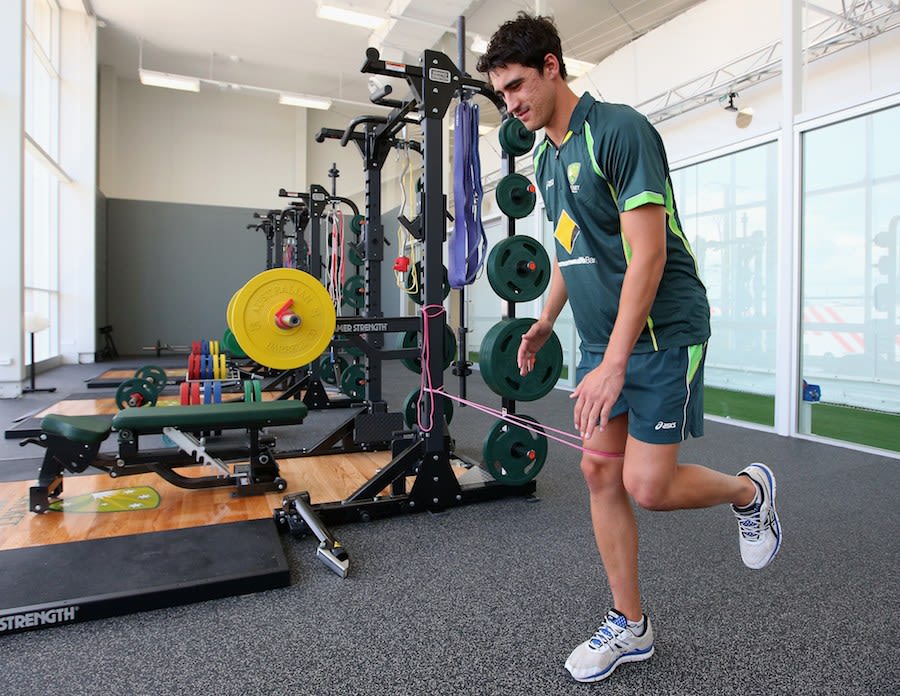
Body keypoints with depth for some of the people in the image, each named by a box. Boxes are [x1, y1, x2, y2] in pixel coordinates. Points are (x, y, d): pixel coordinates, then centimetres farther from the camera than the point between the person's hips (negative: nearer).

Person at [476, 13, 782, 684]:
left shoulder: (619, 130, -14)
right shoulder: (545, 157, 12)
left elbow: (648, 253, -21)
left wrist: (615, 363, -24)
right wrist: (544, 322, 24)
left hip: (662, 329, -7)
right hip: (602, 336, 8)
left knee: (648, 485, -9)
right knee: (600, 471, 5)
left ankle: (749, 490, 25)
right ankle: (630, 626, 21)